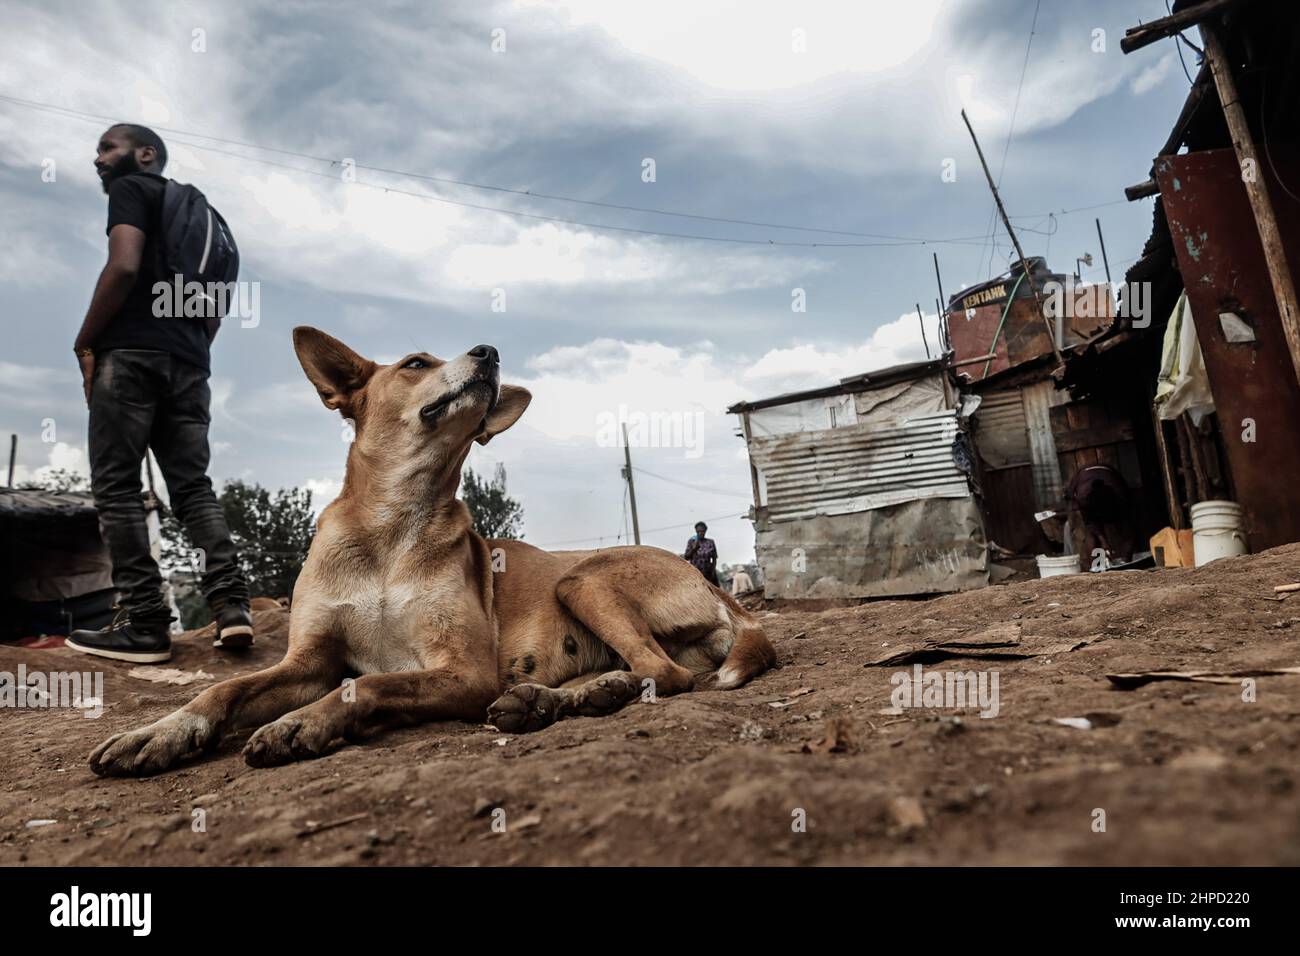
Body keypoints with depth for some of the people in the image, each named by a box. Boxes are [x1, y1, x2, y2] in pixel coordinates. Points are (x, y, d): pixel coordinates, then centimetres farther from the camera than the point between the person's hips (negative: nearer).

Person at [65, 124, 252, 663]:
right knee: (193, 486, 3)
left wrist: (84, 344, -7)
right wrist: (191, 353, 20)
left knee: (116, 487, -6)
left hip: (133, 352, -7)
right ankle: (231, 605, -10)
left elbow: (124, 267, -12)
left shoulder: (131, 188, 6)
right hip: (187, 361, 7)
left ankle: (143, 623, -10)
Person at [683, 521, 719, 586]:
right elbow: (686, 557, 3)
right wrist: (693, 548, -11)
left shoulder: (710, 542, 5)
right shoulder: (691, 542, 5)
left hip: (708, 573, 0)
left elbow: (714, 558, 6)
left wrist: (713, 571, -5)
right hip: (694, 572, 0)